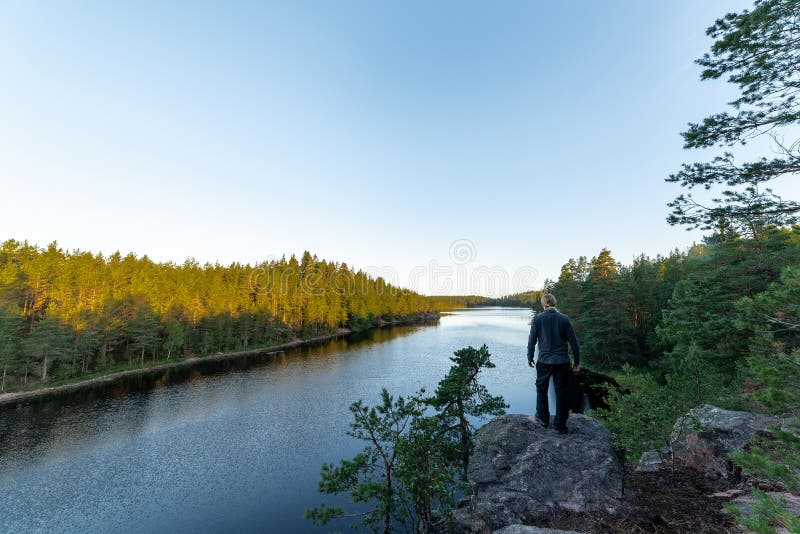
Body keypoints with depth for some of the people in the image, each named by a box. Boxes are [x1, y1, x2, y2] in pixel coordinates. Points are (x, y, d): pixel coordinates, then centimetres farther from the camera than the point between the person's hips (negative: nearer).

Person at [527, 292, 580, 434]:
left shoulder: (537, 318, -7)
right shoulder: (565, 319, -1)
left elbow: (532, 340, -5)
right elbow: (574, 342, 0)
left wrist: (530, 357, 8)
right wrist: (577, 362, 8)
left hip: (544, 361, -2)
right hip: (562, 362, 2)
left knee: (541, 389, 15)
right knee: (561, 392, 11)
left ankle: (542, 419, 24)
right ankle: (560, 425, 19)